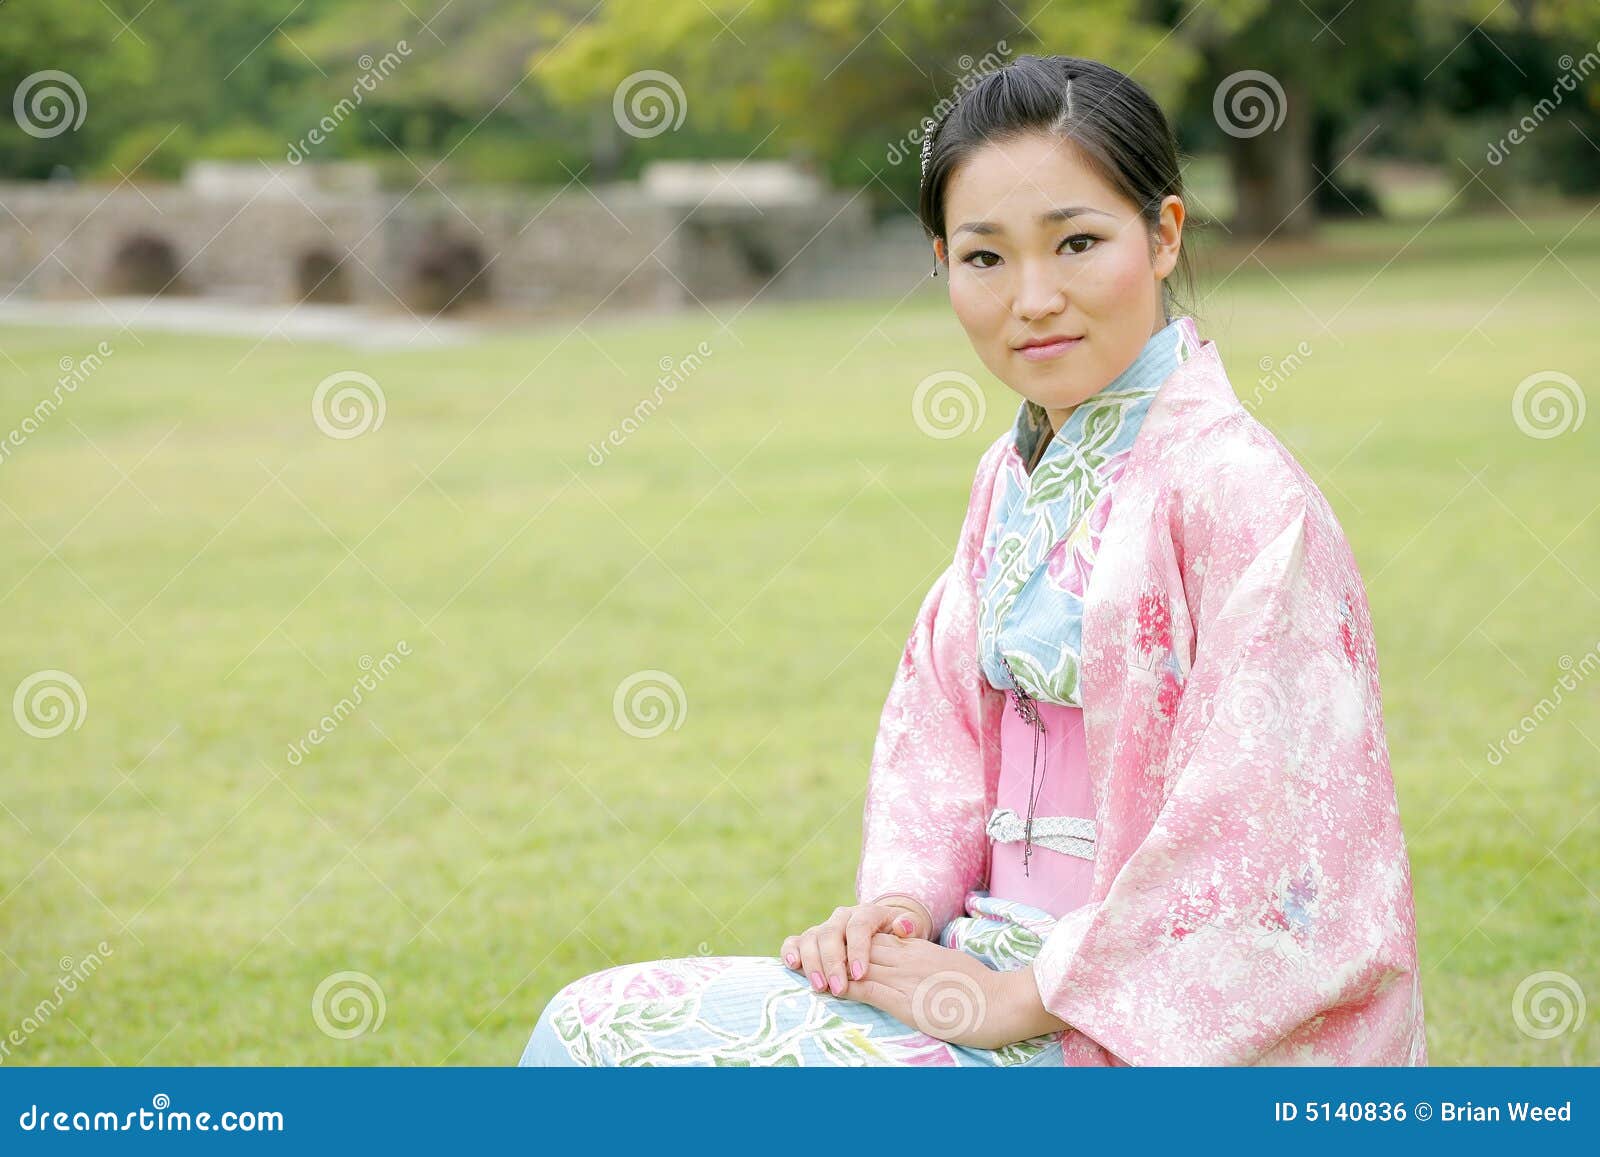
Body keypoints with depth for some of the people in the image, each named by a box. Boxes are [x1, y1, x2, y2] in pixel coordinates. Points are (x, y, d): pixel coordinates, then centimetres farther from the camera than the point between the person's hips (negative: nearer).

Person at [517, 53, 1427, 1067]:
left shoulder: (1240, 490, -16)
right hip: (998, 963, 8)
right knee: (599, 1023, -2)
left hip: (1135, 1015, -7)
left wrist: (1020, 998, -18)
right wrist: (902, 898, -4)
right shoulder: (1014, 473, 11)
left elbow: (1258, 838, -20)